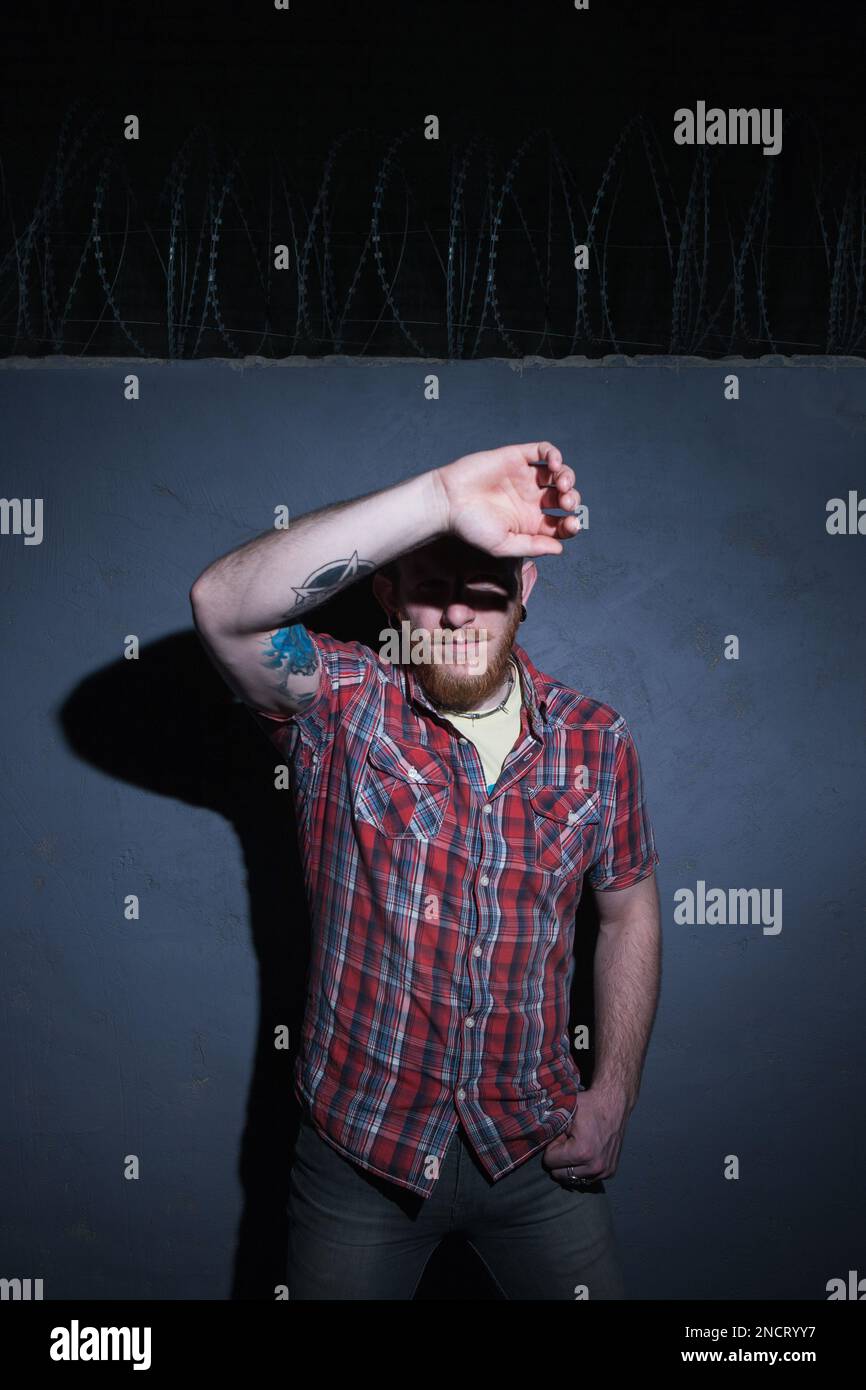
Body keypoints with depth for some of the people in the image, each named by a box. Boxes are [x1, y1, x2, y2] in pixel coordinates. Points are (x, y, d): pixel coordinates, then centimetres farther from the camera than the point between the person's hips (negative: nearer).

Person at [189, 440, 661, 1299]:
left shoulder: (596, 741, -3)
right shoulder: (341, 705, -13)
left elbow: (628, 909, 8)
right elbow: (223, 605, -33)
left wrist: (613, 1093, 1)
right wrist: (440, 498, -41)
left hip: (534, 1148, 2)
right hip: (361, 1148, -2)